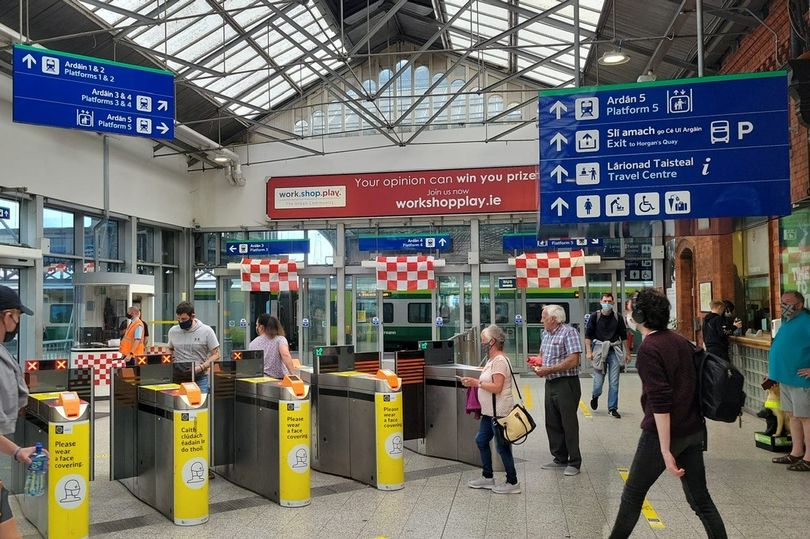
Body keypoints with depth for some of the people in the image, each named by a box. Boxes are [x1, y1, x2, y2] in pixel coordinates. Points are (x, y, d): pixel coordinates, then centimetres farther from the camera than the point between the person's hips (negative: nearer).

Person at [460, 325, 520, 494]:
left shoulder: (500, 361, -17)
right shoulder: (491, 360, 14)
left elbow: (497, 387, -24)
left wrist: (476, 382, -18)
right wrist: (474, 382, 6)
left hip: (499, 412, -11)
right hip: (489, 411, 11)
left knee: (502, 447, -2)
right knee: (481, 441, 16)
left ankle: (512, 483, 9)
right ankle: (487, 477, 27)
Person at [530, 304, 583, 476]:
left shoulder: (569, 332, -13)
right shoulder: (546, 333, 13)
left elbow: (573, 360, -21)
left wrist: (548, 370, -20)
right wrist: (537, 364, 3)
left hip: (566, 384, -8)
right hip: (550, 383, 8)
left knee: (569, 424, -1)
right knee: (552, 423, 12)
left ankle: (574, 463, 8)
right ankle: (560, 459, 23)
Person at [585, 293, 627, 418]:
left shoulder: (618, 318, 6)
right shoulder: (595, 317, 0)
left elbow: (624, 336, 13)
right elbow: (588, 335, 1)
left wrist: (627, 352, 11)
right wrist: (589, 351, -6)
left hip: (614, 351, 2)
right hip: (599, 350, -2)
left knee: (614, 382, 2)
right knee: (598, 381, -1)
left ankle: (612, 408, 13)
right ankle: (595, 396, 32)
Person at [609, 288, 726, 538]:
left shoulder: (648, 349, -16)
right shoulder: (682, 342, 6)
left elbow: (660, 402, -22)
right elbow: (695, 384, 13)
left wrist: (665, 451, -21)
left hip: (662, 432, -7)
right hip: (693, 431, 7)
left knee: (633, 494, 11)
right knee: (700, 499, 13)